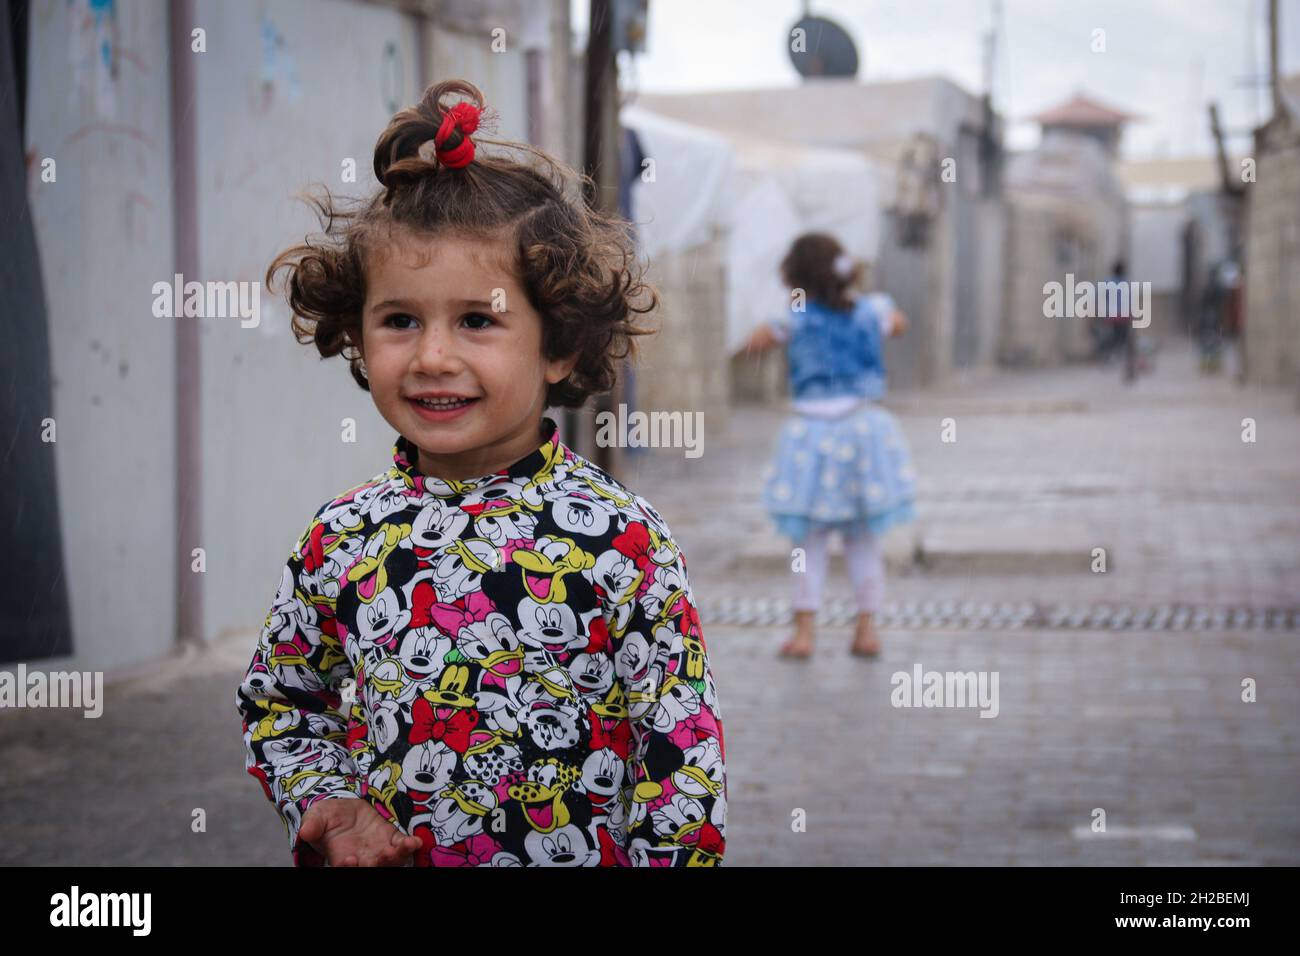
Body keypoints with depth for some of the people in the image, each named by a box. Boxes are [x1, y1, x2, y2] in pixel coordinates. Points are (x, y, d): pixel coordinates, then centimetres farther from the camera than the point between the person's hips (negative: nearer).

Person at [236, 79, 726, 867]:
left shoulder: (622, 541, -15)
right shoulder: (339, 542, -5)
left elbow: (682, 747, -11)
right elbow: (278, 703, 8)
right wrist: (324, 806, -7)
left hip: (585, 852, -2)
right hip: (380, 858, 2)